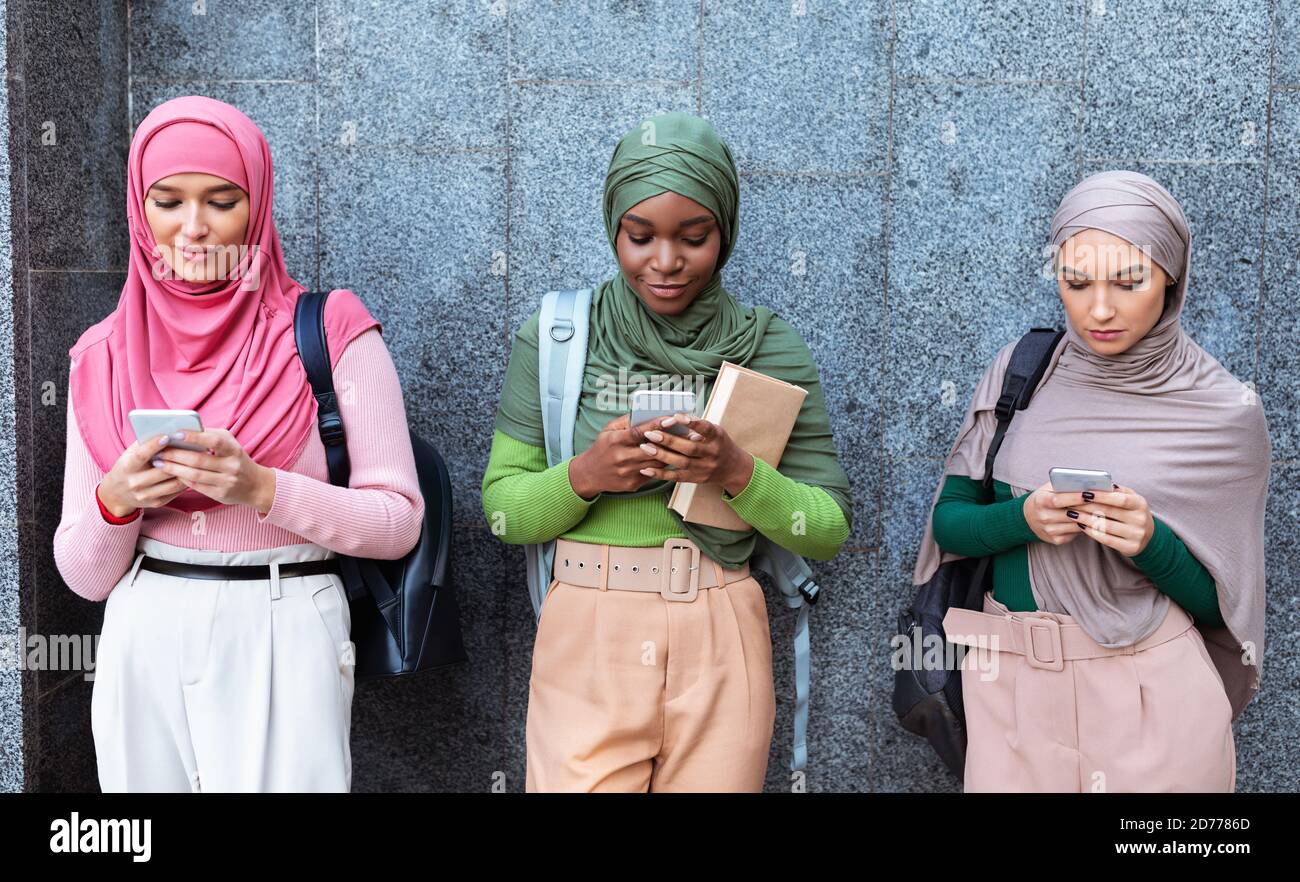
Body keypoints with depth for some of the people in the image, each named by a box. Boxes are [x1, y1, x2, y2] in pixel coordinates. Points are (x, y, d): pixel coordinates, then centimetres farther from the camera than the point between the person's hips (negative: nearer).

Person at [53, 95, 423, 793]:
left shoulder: (330, 333, -3)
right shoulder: (104, 358, 6)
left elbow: (399, 523, -6)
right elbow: (84, 576, 7)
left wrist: (262, 488, -19)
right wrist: (113, 501, -13)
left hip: (284, 645, -3)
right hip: (142, 648, 3)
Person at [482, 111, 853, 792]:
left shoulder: (772, 349, 1)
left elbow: (829, 529, 1)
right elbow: (503, 511, 2)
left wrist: (738, 472, -16)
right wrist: (583, 475, -17)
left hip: (722, 651, 1)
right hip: (586, 640, -1)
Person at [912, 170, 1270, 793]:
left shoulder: (1226, 412, -7)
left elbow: (1216, 600, -1)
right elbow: (948, 522, 2)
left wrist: (1151, 542, -21)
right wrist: (1023, 518, -18)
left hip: (1153, 689, -1)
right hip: (1009, 678, 2)